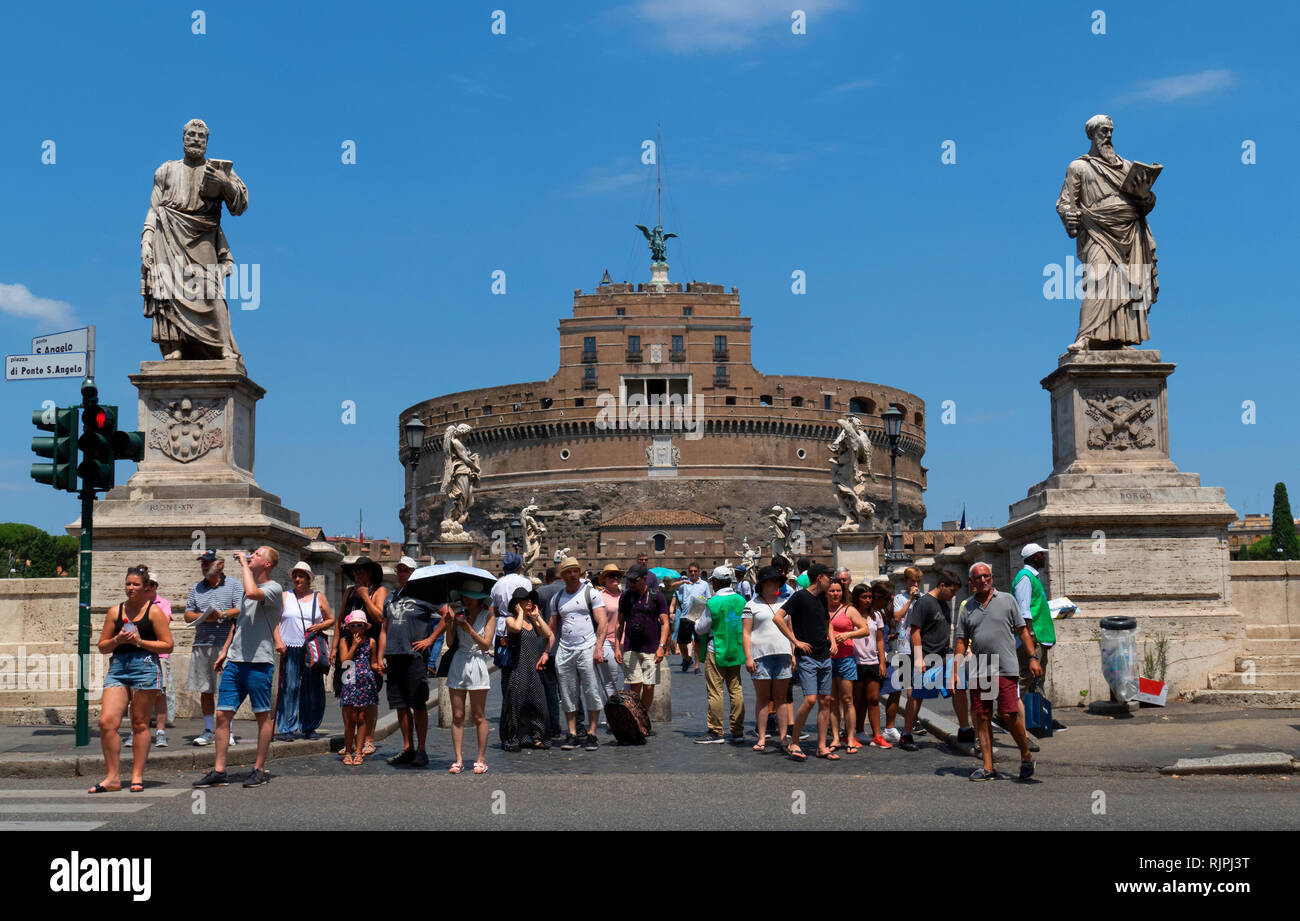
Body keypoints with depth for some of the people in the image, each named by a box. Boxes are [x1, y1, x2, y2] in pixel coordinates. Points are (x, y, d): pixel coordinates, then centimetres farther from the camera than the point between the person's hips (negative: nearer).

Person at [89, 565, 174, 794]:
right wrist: (117, 640, -4)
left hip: (145, 667, -4)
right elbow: (102, 646, 16)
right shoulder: (115, 612, 14)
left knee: (140, 724, 2)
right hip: (118, 668, 4)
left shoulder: (154, 611, 3)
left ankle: (137, 776, 10)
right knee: (106, 722, -8)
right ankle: (113, 777, 1)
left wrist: (139, 641, -10)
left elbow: (167, 645, -1)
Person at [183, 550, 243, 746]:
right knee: (205, 690, 5)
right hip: (201, 644, 4)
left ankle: (228, 731, 2)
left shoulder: (234, 585, 6)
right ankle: (209, 731, 13)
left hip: (225, 645, -4)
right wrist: (204, 617, -6)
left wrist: (223, 614, -20)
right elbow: (188, 615, 13)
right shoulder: (196, 588, 18)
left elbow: (241, 610, -4)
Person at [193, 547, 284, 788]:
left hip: (259, 662, -8)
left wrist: (245, 565, -15)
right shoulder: (250, 586, 19)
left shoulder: (273, 588, -6)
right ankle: (218, 771, 7)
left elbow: (252, 592, -29)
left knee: (262, 716, 2)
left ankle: (259, 769, 10)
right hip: (235, 661, 8)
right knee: (223, 714, 3)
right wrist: (225, 650, 23)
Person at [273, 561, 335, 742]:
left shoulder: (318, 598, 13)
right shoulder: (285, 597, 10)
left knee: (313, 689, 1)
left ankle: (309, 727, 12)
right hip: (290, 648, -1)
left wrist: (320, 626, -4)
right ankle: (287, 729, -4)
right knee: (289, 688, -7)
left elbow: (331, 619, 16)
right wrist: (278, 641, -8)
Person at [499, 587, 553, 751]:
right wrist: (520, 613, -10)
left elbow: (548, 634, 1)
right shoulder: (510, 619, -2)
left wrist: (537, 616, 1)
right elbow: (516, 627, -25)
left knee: (537, 702, 2)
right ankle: (511, 740, 4)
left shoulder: (533, 620, 15)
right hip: (516, 668, -5)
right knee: (515, 702, -3)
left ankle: (535, 737, 11)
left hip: (533, 668, 6)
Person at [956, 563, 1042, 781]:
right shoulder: (967, 607, 13)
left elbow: (1023, 630, 7)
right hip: (978, 672, 3)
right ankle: (987, 767, 7)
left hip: (1006, 670, -3)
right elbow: (962, 641, 13)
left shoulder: (1007, 600, 7)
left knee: (1010, 715, -9)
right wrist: (955, 671, 4)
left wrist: (1033, 658, -2)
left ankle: (1026, 755, 13)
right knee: (982, 718, 2)